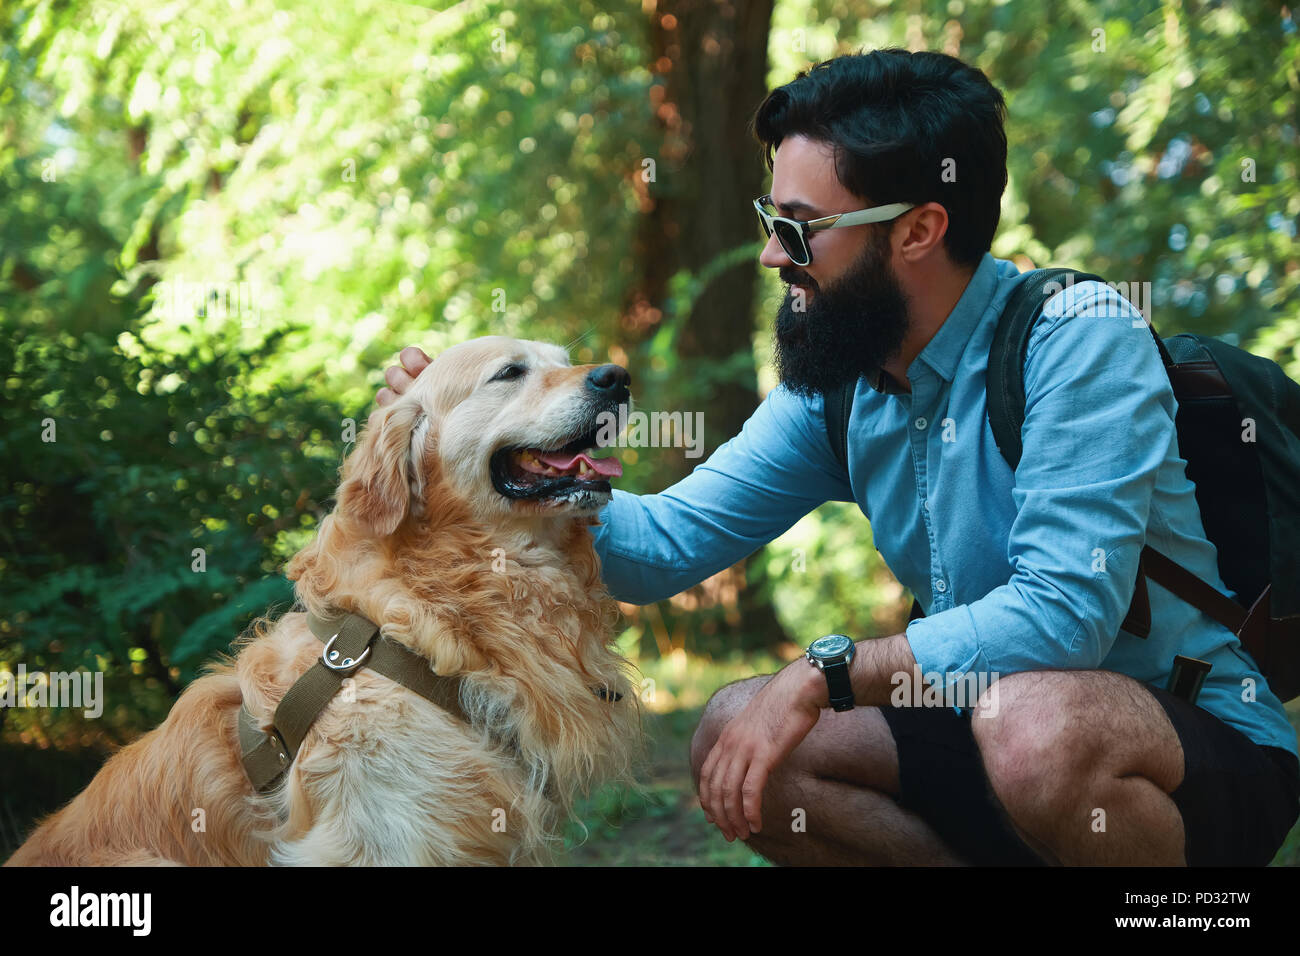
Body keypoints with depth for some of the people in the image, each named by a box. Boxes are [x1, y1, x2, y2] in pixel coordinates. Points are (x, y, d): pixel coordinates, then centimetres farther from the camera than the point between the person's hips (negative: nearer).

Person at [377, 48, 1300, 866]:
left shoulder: (1077, 334, -21)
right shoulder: (834, 386, 1)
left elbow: (1065, 608, -31)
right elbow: (664, 544, 1)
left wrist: (825, 672, -29)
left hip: (1208, 736, -6)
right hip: (983, 721, 6)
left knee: (1034, 722, -37)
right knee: (736, 738, -8)